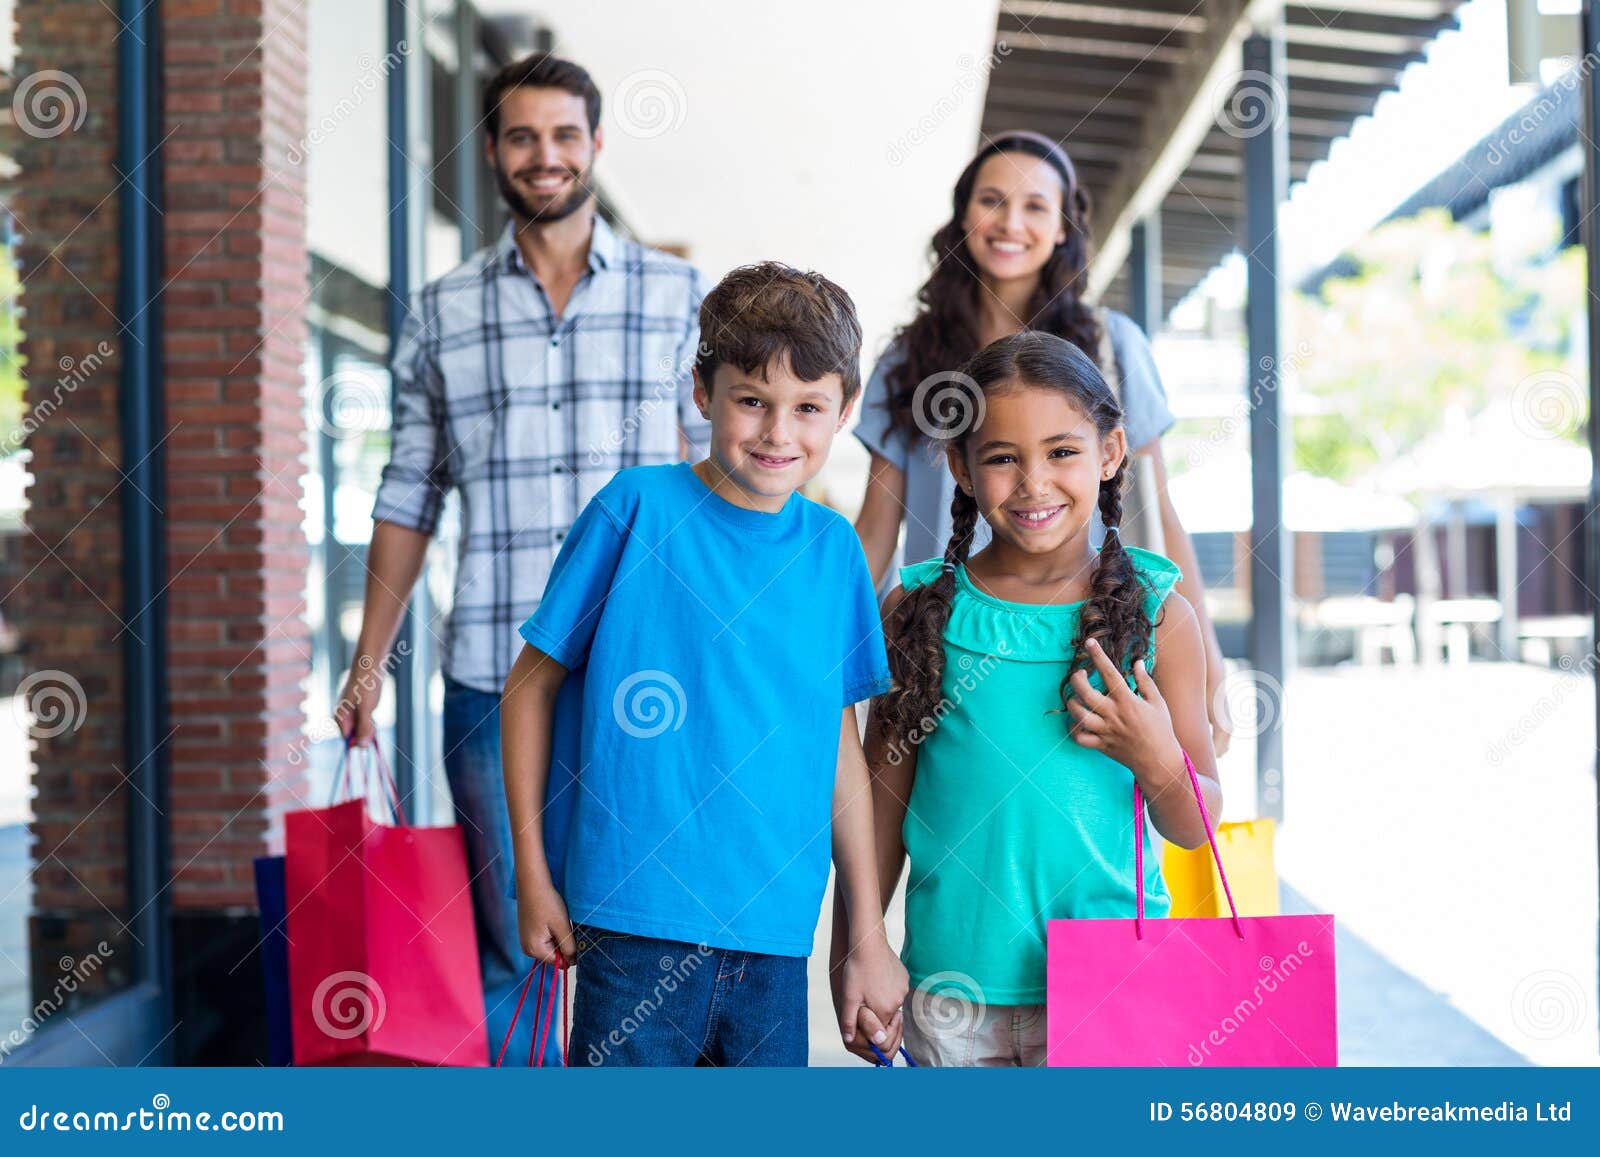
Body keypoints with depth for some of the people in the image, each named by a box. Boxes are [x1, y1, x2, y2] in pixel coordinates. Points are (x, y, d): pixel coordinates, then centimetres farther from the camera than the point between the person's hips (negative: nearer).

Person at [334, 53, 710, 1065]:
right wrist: (370, 659, 11)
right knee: (508, 946, 5)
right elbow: (410, 497, 14)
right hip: (494, 677, 1)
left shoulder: (679, 296, 7)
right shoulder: (442, 315, 10)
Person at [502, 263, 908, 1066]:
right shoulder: (638, 509, -5)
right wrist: (534, 875, -3)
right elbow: (531, 686, 0)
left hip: (774, 938, 4)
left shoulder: (834, 549, 7)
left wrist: (868, 936, 13)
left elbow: (839, 747, 12)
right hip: (634, 923, -4)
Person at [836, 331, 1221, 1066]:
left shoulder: (1156, 615, 0)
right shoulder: (920, 611, 1)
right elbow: (884, 792, 7)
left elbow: (1195, 828, 6)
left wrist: (1155, 758, -14)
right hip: (955, 981, 1)